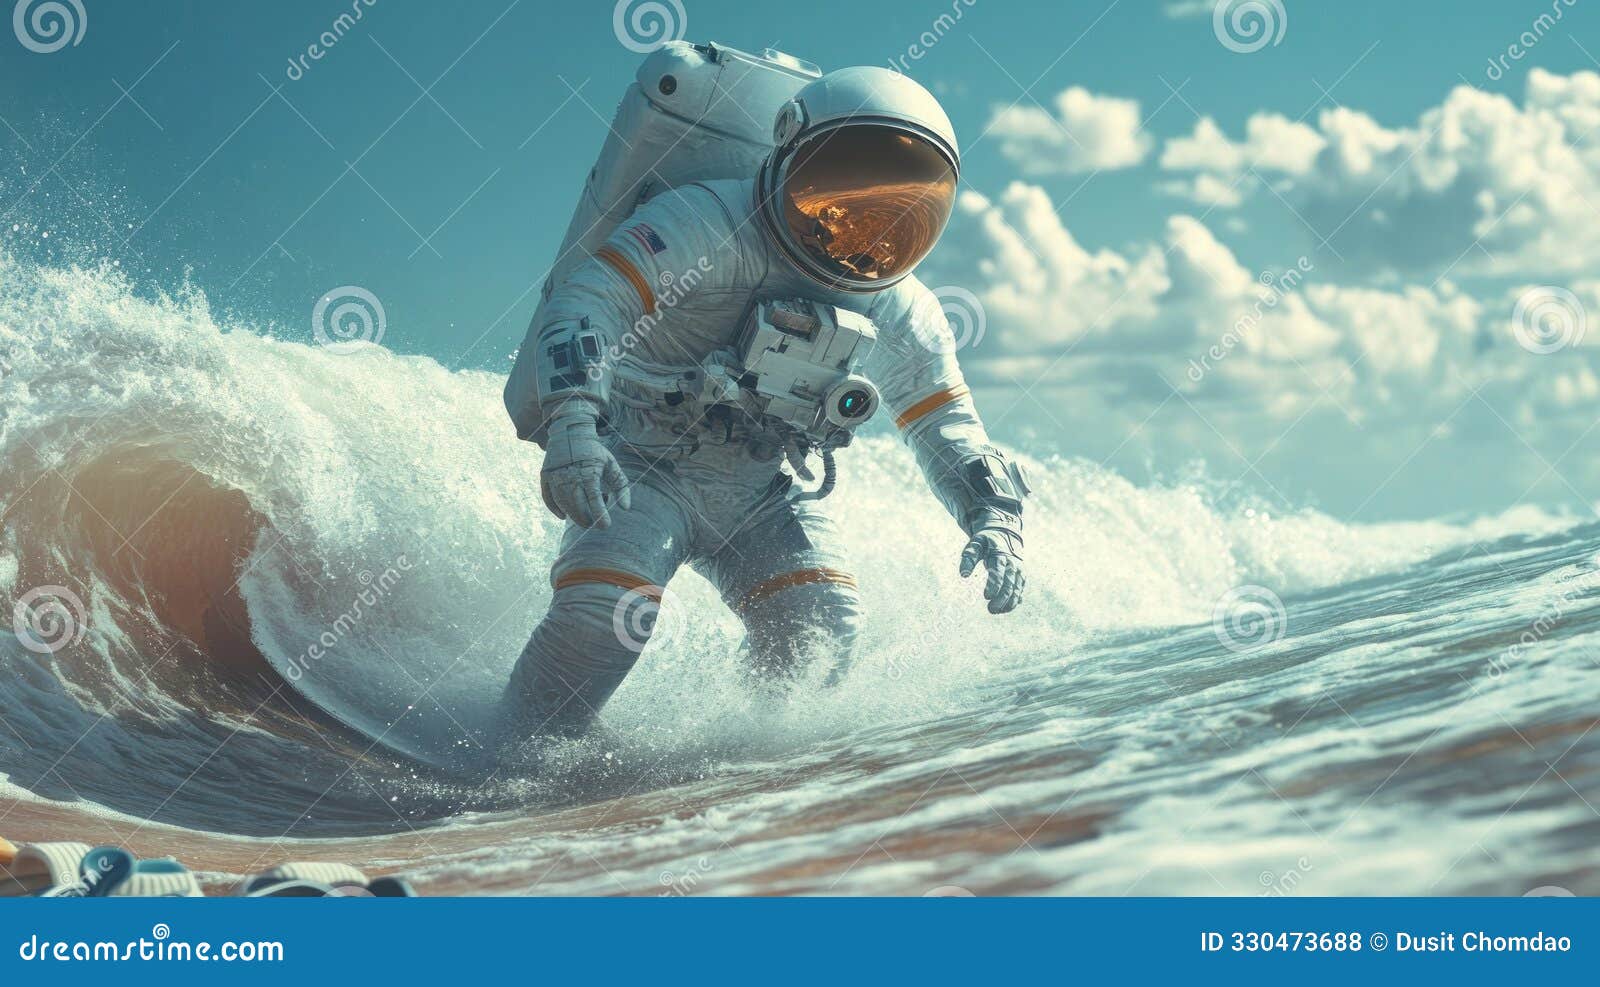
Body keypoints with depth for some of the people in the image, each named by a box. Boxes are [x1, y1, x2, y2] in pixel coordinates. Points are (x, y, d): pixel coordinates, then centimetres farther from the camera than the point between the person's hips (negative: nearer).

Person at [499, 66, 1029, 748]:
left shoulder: (906, 320, -1)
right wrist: (569, 425, -46)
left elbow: (950, 433, 9)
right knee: (603, 606, -26)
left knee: (822, 626, -16)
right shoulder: (710, 225, -21)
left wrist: (994, 517, -10)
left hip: (760, 498, 5)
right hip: (644, 464, -5)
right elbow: (586, 305, -30)